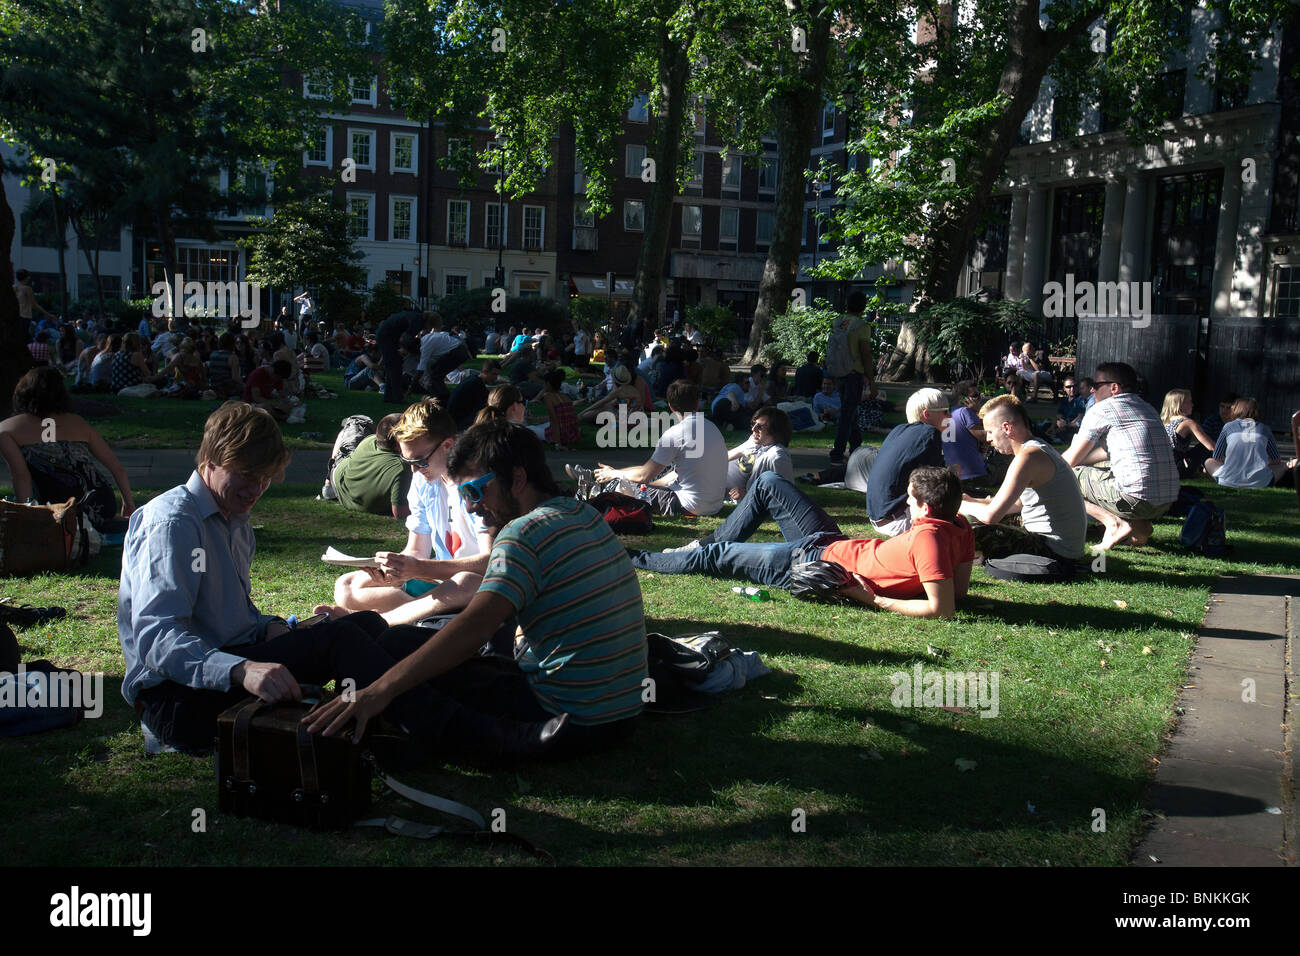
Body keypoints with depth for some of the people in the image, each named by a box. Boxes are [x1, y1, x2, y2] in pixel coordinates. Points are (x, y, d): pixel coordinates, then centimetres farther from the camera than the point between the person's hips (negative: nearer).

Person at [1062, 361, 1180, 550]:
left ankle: (1114, 522, -10)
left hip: (1136, 499, -8)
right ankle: (1139, 524, 12)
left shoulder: (1101, 410, -2)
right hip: (1167, 501, 8)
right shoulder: (1146, 408, 22)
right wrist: (1079, 461, 36)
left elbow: (1069, 461, 4)